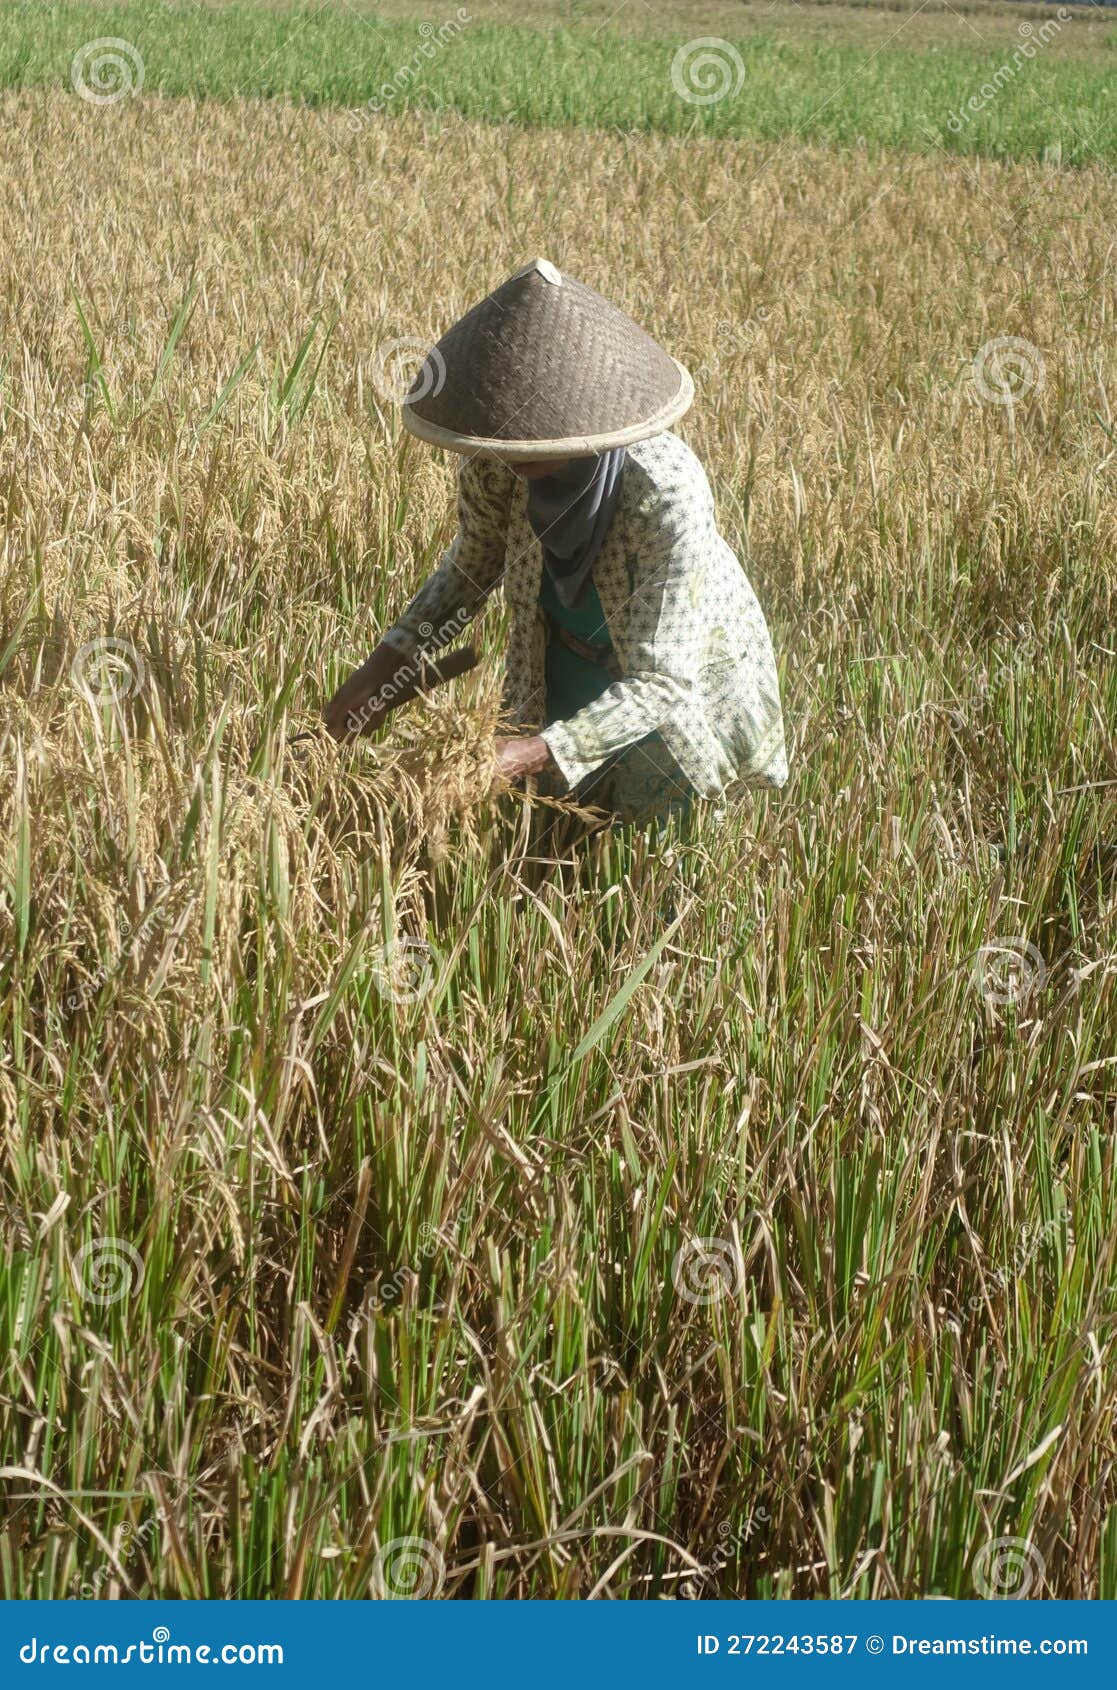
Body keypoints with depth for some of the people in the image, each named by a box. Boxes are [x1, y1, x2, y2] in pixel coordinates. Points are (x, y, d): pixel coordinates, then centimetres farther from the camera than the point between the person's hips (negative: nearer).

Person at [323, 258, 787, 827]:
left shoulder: (666, 492, -40)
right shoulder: (499, 459, -25)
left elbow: (658, 681, -37)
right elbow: (471, 567, -3)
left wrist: (529, 754, -48)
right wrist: (385, 667, -16)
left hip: (684, 679, -4)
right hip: (568, 667, 5)